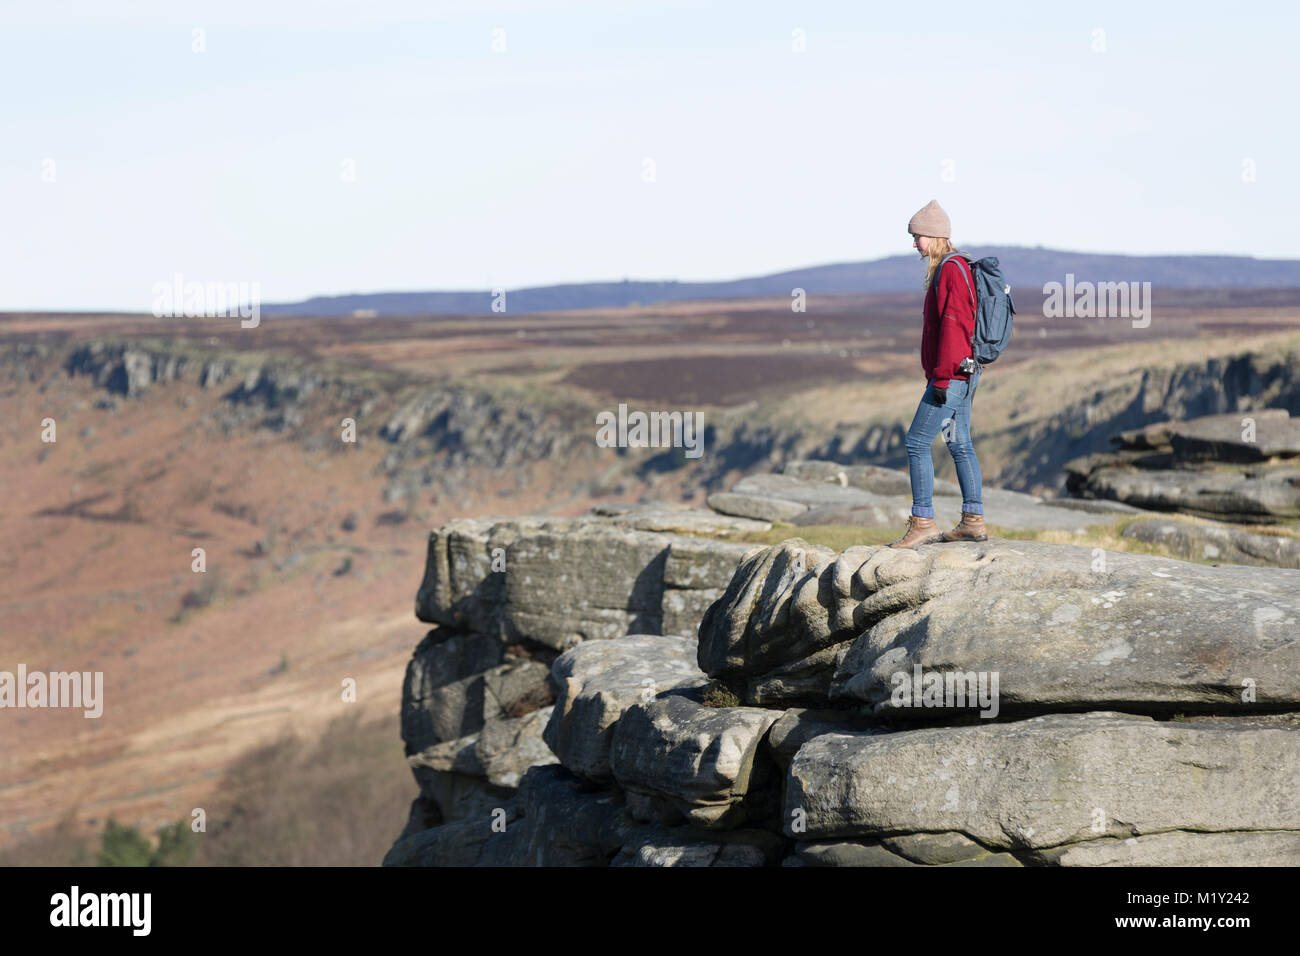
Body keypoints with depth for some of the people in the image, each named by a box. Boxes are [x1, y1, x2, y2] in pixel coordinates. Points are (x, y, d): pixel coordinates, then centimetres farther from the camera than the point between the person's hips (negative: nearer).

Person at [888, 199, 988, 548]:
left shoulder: (952, 270, -15)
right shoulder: (951, 268, 16)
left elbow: (953, 325, -22)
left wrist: (943, 376, -23)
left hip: (951, 375, -10)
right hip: (963, 375, 10)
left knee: (917, 443, -8)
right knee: (960, 445, 12)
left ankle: (922, 523, -8)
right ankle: (973, 522, 14)